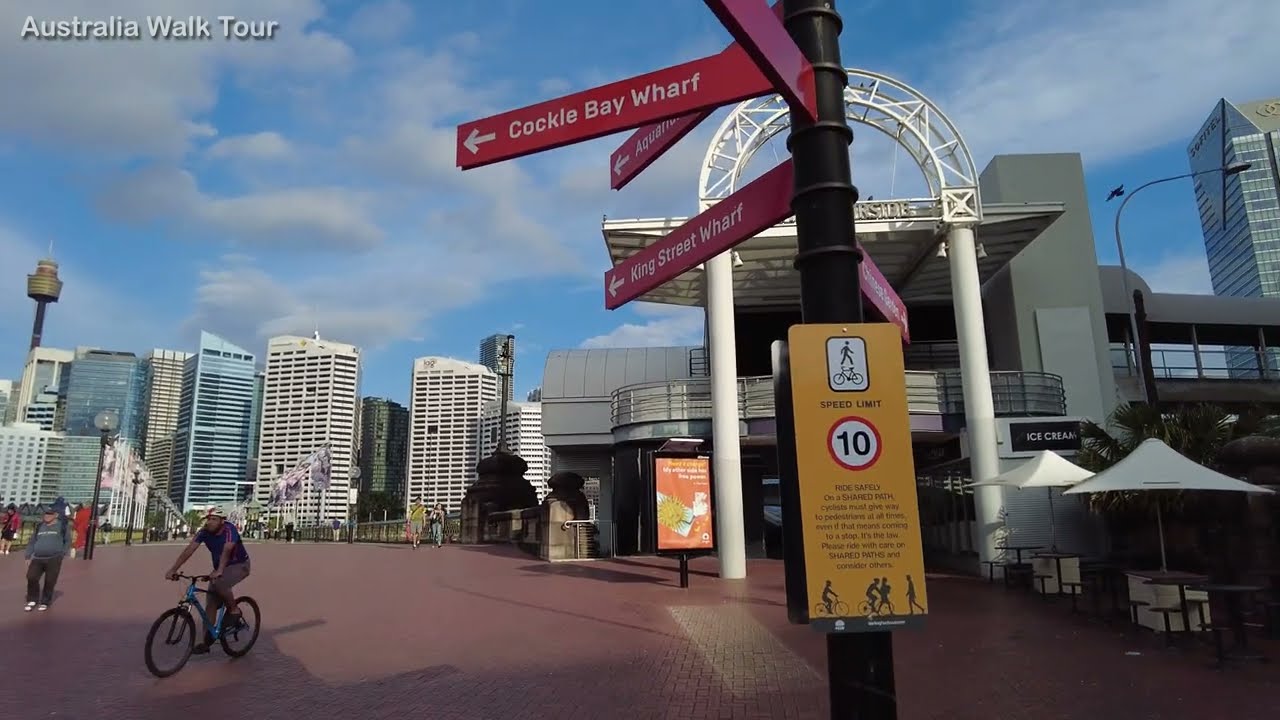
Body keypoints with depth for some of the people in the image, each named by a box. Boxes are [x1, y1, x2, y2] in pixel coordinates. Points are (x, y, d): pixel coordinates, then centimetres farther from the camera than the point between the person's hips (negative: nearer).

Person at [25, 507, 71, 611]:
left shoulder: (61, 526, 2)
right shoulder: (39, 527, 13)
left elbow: (68, 541, 7)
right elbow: (32, 542, 18)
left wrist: (62, 554, -3)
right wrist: (28, 556, 10)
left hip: (54, 559, -4)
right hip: (38, 558, 4)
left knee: (49, 581, -1)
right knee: (31, 577, -8)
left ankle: (45, 602, 15)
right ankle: (32, 600, 12)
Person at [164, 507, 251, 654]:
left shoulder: (229, 530, -27)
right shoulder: (204, 532, -12)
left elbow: (227, 550, -42)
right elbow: (189, 549, -22)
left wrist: (219, 571, -56)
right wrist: (173, 569, -34)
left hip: (240, 565, -6)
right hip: (219, 568, 6)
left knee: (220, 583, -34)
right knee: (211, 603, 0)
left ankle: (234, 611, -11)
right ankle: (207, 641, 8)